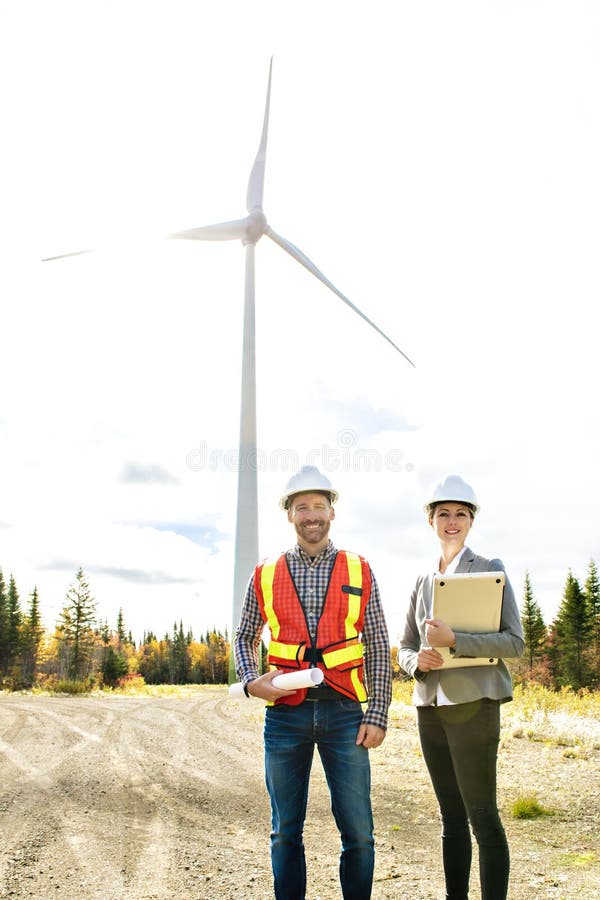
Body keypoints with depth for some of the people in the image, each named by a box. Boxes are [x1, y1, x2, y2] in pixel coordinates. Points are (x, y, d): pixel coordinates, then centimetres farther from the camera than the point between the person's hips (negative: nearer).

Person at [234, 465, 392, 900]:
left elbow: (378, 650, 4)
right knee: (286, 832, 12)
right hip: (285, 713, 1)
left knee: (358, 833, 4)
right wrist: (251, 682, -3)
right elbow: (244, 639, 15)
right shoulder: (266, 576, 5)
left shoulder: (360, 572, 3)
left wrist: (377, 715, -2)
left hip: (343, 713, -1)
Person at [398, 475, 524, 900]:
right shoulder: (423, 583, 12)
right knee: (451, 816, 14)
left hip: (473, 704, -5)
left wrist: (452, 640, -21)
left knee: (482, 815, -1)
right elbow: (404, 647, 15)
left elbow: (515, 641, -9)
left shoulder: (490, 570, -2)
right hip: (430, 706, 5)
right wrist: (417, 660, -8)